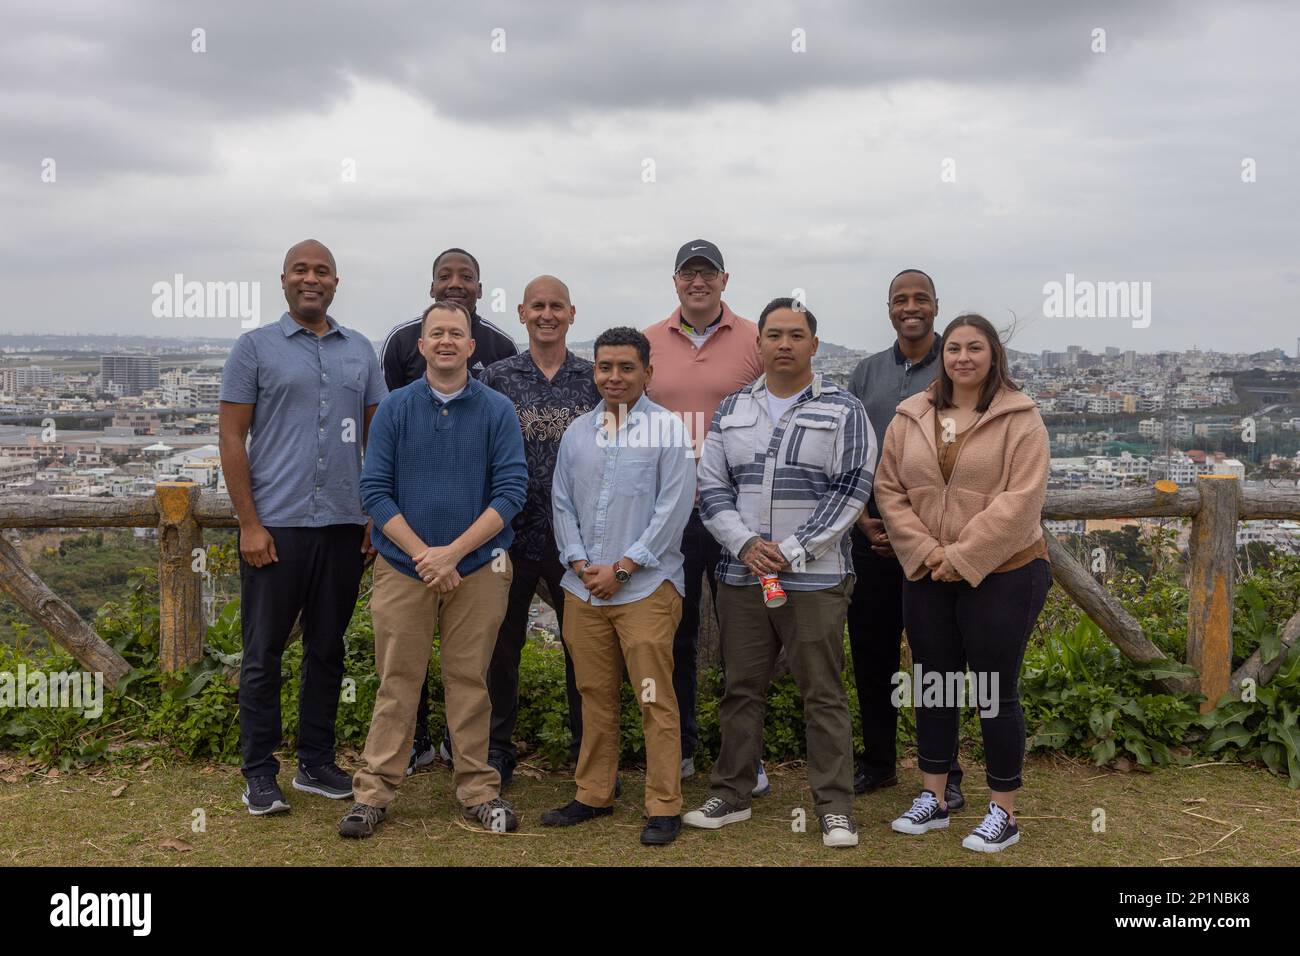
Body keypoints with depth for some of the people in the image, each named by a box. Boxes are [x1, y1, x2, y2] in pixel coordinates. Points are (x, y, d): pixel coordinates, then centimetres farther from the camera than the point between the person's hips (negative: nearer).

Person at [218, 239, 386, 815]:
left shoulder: (360, 351, 11)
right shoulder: (255, 347, 1)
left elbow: (377, 437, 13)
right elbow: (232, 439, -3)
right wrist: (249, 523, -9)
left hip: (344, 527, 4)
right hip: (275, 526, -3)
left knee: (327, 650, 12)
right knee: (263, 653, 4)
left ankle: (316, 764, 24)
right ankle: (260, 773, 16)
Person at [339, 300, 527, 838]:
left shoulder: (497, 411, 0)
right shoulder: (395, 409, 2)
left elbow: (511, 490, -7)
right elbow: (374, 490, -2)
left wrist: (454, 551, -14)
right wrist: (422, 554, -12)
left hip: (477, 570, 0)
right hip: (403, 567, 0)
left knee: (470, 682, 8)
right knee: (397, 683, 5)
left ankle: (479, 790, 19)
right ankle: (374, 792, 14)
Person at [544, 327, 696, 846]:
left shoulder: (668, 427, -4)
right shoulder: (577, 432, 11)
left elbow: (673, 508, -9)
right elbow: (562, 502, 13)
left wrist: (621, 568, -10)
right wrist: (580, 564, -2)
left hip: (645, 587, -5)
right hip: (583, 588, 5)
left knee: (656, 701, -3)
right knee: (595, 696, 13)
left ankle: (663, 807, 6)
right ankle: (593, 794, 25)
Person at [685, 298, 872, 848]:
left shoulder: (843, 410, -1)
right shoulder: (731, 410, 10)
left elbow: (850, 491, -7)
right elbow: (712, 488, 7)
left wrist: (790, 552, -13)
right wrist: (746, 545, -9)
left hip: (815, 578, -3)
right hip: (741, 575, 4)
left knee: (823, 695, 1)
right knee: (741, 689, 12)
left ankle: (834, 807, 11)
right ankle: (731, 796, 24)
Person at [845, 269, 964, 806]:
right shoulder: (866, 374, 11)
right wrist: (864, 519, -1)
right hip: (873, 534, 4)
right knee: (871, 650, 9)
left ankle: (944, 773, 14)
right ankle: (878, 763, 24)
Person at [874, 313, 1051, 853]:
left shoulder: (1020, 419, -7)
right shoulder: (910, 418, 6)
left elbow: (1021, 500, -15)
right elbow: (890, 490, 4)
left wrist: (962, 557, -18)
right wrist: (925, 552, -9)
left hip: (1000, 575, -4)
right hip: (926, 576, 5)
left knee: (995, 692, 3)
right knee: (934, 685, 14)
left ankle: (1003, 812, 17)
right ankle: (932, 800, 28)